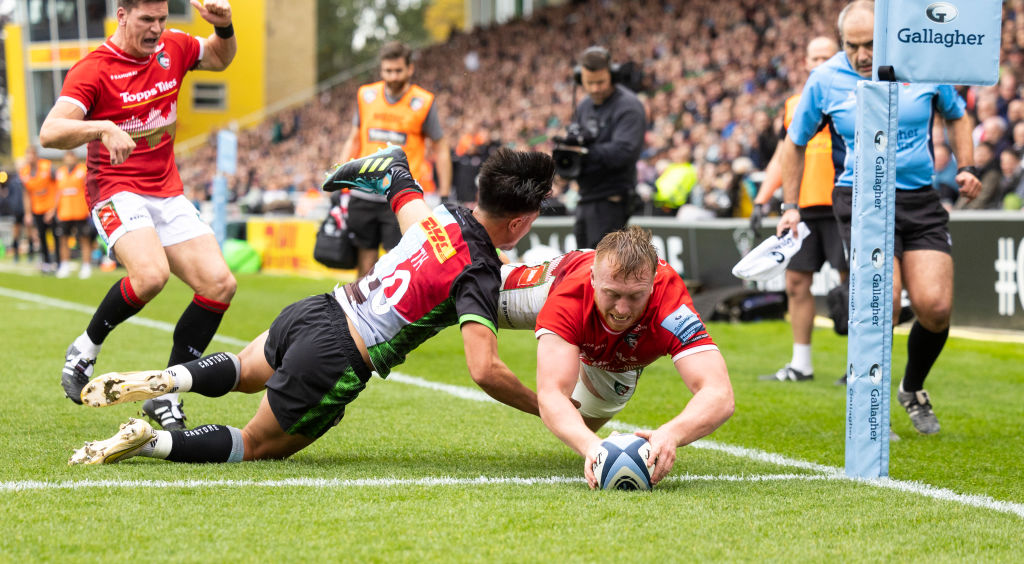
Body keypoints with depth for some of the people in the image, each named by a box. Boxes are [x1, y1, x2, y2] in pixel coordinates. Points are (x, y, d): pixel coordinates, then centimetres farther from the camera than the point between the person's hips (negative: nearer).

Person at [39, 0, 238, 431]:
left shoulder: (173, 48, 6)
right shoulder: (93, 69, -12)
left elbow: (220, 58, 28)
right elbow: (49, 132, -23)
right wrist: (103, 128, -40)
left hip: (168, 195, 7)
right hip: (117, 191, -7)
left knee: (219, 285, -7)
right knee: (151, 274, -32)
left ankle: (166, 398, 2)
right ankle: (86, 348, -5)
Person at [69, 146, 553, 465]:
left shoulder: (445, 214, 2)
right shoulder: (478, 276, -18)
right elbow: (485, 371, -27)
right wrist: (548, 408, -16)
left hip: (312, 313, 7)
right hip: (334, 363, -7)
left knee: (243, 372, 38)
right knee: (257, 447, 14)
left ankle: (161, 379, 12)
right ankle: (148, 441, -6)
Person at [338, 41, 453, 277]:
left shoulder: (423, 103, -3)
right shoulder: (366, 96, 7)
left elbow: (441, 150, 3)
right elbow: (353, 140, 18)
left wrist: (445, 196, -1)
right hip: (365, 194, 3)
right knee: (365, 262, 5)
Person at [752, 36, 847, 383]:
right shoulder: (793, 105, 15)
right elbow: (783, 156, 21)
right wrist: (762, 200, 14)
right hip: (801, 208, 5)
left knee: (851, 280, -5)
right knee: (796, 282, 5)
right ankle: (801, 364, 13)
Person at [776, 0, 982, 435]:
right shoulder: (825, 80, -2)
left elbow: (956, 115, 20)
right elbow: (795, 142, 12)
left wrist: (966, 167, 7)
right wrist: (790, 207, 8)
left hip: (921, 199, 2)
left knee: (935, 305, -10)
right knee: (885, 300, -21)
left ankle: (914, 390, 20)